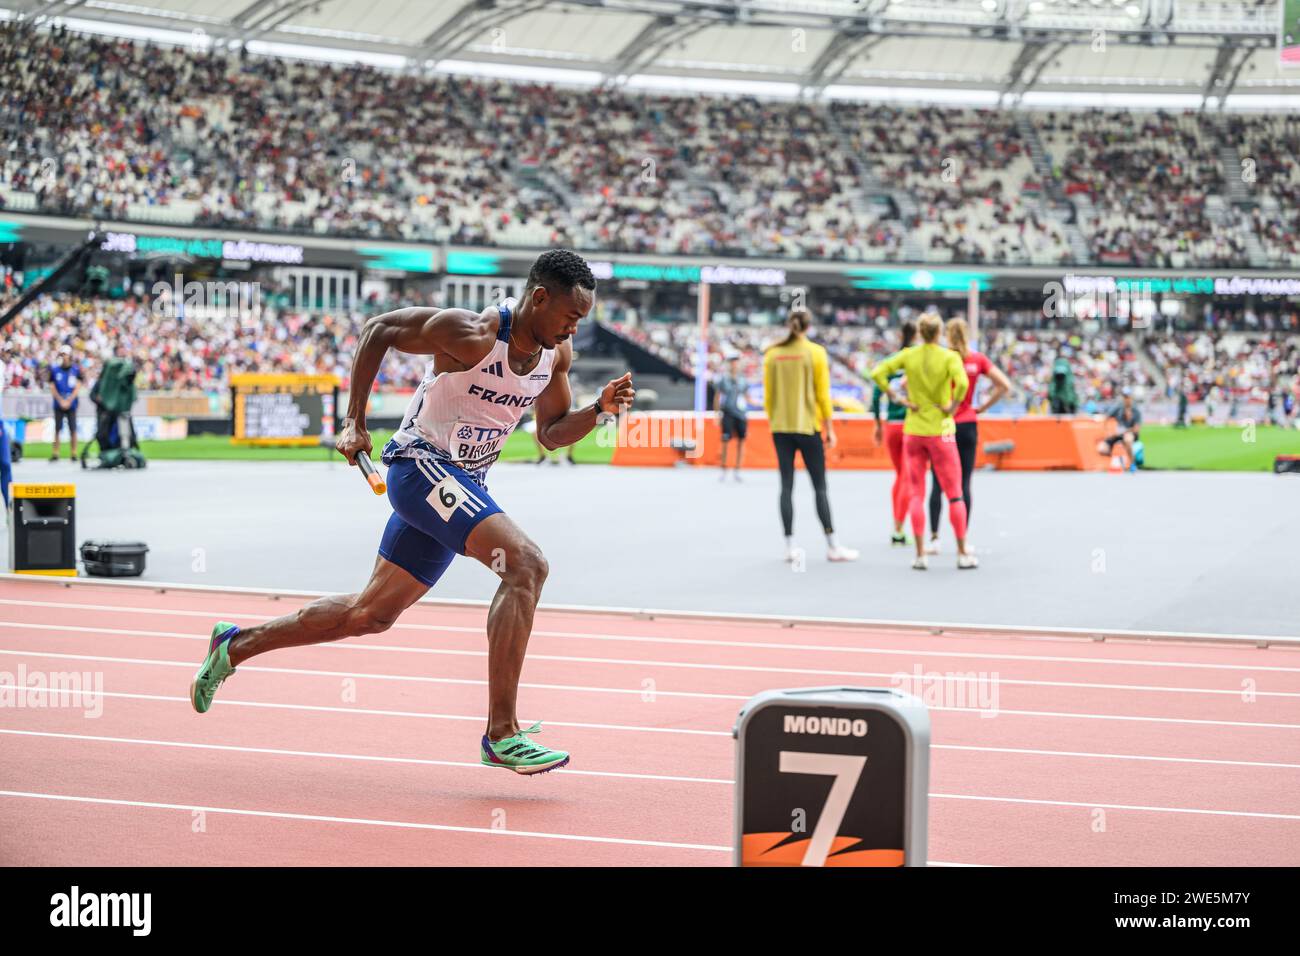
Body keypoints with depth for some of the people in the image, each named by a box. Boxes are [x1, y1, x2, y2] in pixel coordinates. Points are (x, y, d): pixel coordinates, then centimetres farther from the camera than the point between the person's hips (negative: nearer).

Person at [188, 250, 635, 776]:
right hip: (422, 464, -8)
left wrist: (601, 407, -6)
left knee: (372, 613, 16)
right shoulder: (472, 334, -21)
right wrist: (354, 423, -10)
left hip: (462, 484, 9)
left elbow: (551, 433, 13)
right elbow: (376, 329, -11)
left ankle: (236, 645, 34)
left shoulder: (557, 353, 1)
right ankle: (501, 735, -25)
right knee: (526, 564, -26)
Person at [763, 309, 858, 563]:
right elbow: (823, 394, -5)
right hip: (807, 427, -3)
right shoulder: (815, 352, -5)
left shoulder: (772, 354, 3)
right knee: (820, 487, 2)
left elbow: (768, 395, 5)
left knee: (787, 486, 6)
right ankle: (832, 546, 4)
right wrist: (829, 428, 1)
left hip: (780, 427, 3)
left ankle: (790, 546, 4)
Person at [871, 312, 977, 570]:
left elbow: (877, 373, -6)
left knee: (916, 495, 7)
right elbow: (962, 383, -26)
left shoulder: (908, 355, -1)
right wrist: (952, 407, -12)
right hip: (940, 431, -3)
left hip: (913, 430, 3)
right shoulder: (949, 357, -9)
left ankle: (920, 554, 2)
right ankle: (962, 553, 7)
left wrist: (896, 398, -3)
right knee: (954, 494, 6)